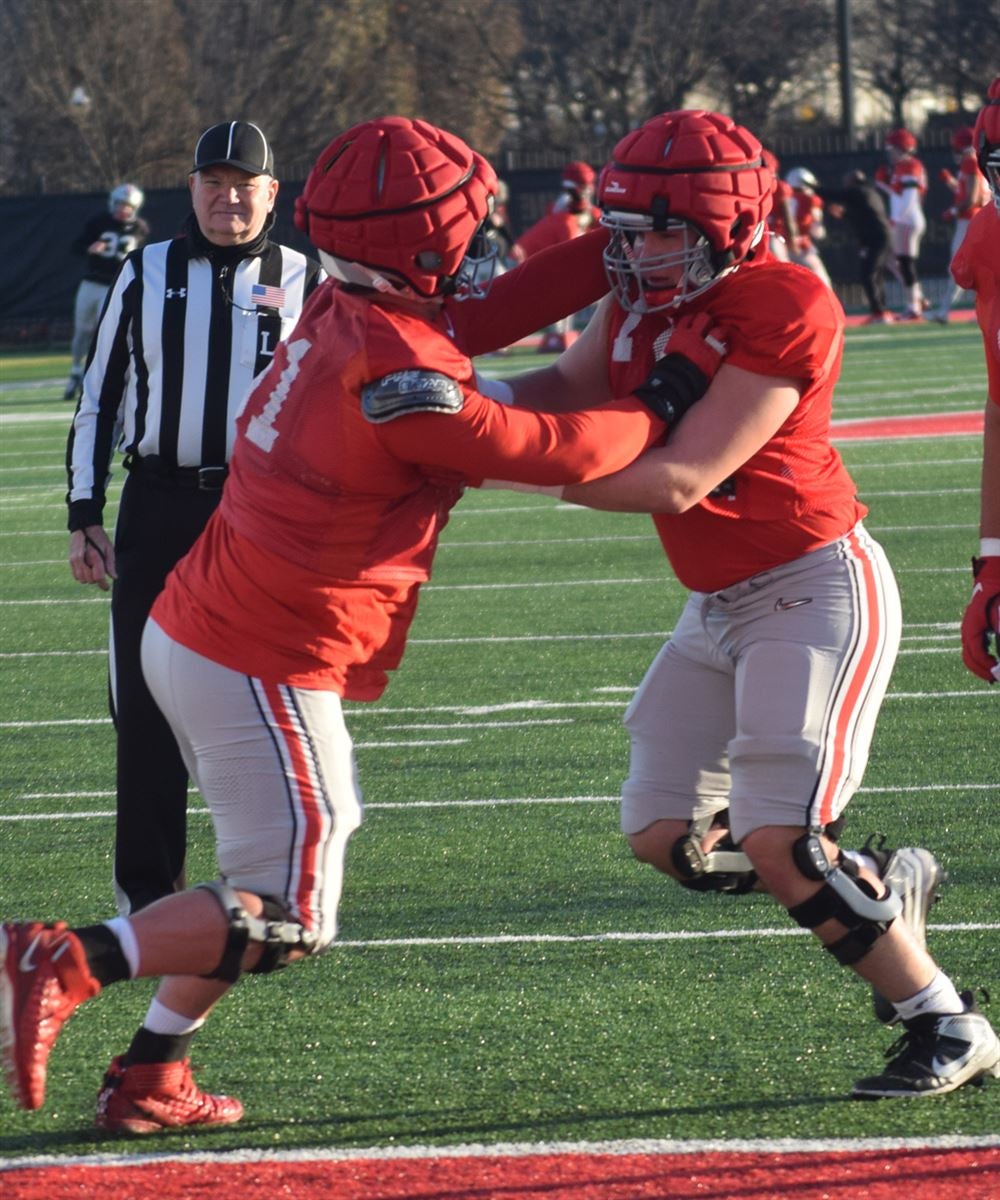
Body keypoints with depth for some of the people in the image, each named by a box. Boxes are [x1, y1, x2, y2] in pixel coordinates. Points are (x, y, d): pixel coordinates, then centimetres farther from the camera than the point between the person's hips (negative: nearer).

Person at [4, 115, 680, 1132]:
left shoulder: (339, 315, 2)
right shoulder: (397, 376, -23)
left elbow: (478, 317, 16)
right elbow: (554, 455, -14)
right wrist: (667, 413, 3)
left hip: (188, 629, 9)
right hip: (264, 674, -9)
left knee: (271, 882, 22)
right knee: (287, 921, 1)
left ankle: (148, 1080, 23)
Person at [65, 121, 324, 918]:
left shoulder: (306, 283, 5)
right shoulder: (146, 276, 8)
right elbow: (100, 397, 11)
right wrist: (84, 515, 5)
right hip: (159, 508, 1)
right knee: (147, 703, 1)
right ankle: (147, 889, 9)